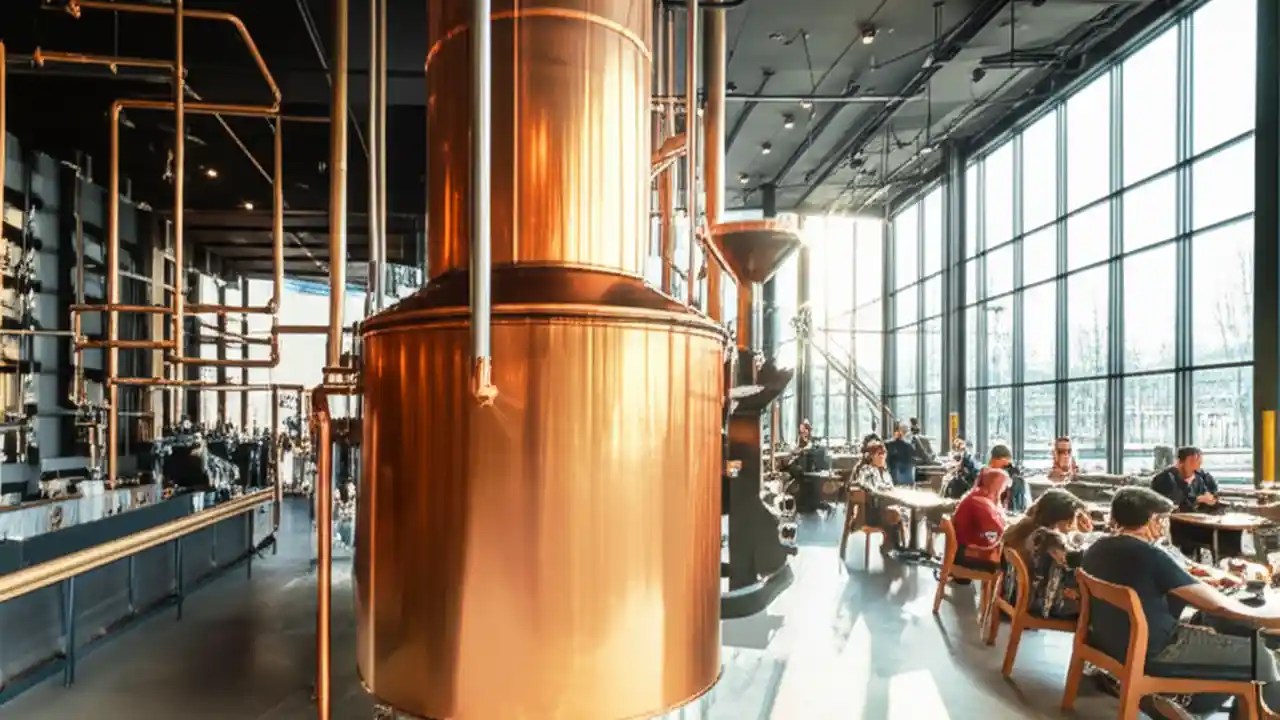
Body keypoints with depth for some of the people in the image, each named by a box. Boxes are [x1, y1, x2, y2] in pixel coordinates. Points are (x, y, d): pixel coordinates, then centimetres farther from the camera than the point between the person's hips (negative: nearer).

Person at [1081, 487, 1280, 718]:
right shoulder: (1150, 556, -22)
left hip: (1109, 640, 8)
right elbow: (1217, 604, -14)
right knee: (1261, 656, 3)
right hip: (1150, 653, -8)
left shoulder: (1097, 549, 0)